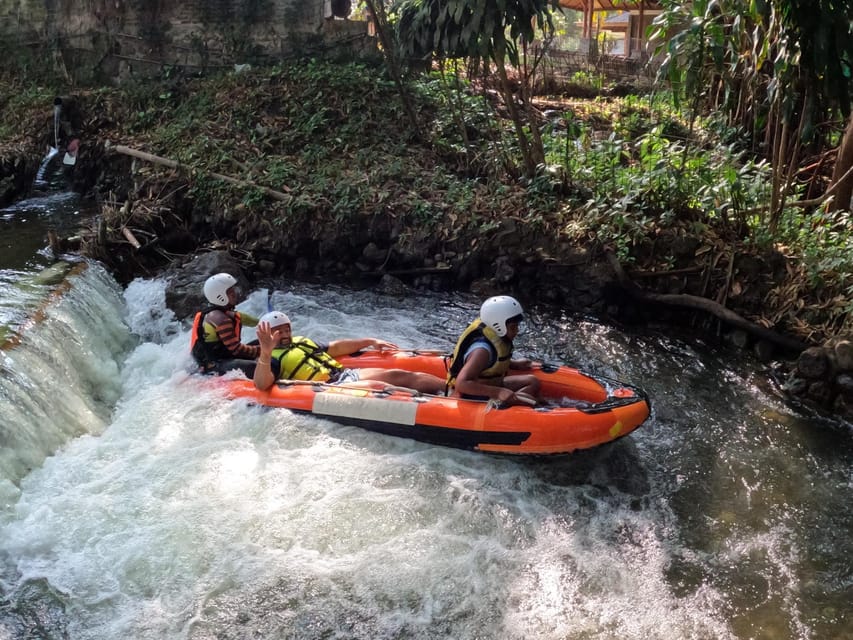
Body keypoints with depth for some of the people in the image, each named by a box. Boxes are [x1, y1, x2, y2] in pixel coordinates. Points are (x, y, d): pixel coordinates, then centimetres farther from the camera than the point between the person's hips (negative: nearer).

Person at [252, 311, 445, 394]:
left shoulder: (301, 341, 26)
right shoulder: (272, 359, 0)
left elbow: (335, 347, 30)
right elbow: (261, 384, -20)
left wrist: (370, 342, 25)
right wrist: (266, 353, -36)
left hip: (345, 374, 9)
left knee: (401, 375, -8)